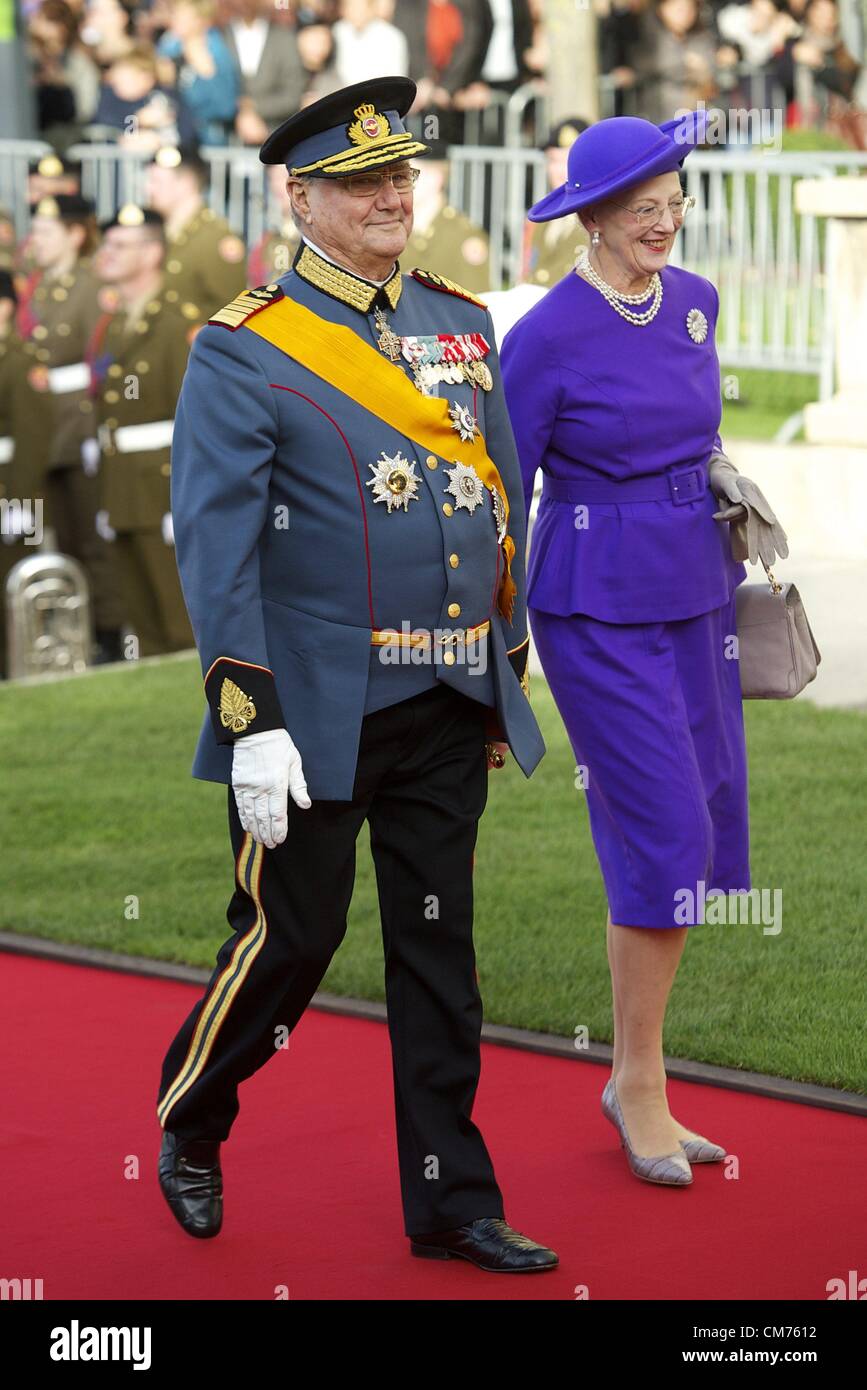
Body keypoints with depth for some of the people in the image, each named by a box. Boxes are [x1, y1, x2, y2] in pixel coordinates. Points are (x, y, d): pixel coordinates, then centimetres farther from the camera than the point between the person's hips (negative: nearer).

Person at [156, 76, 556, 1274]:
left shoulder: (462, 324, 10)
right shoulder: (242, 351, -8)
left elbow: (505, 506, 16)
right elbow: (213, 544, -12)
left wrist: (512, 672, 15)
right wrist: (249, 722, -18)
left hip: (449, 711, 5)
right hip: (318, 713, -5)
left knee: (439, 950, 9)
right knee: (290, 940, 3)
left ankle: (450, 1200, 16)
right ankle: (189, 1122, 28)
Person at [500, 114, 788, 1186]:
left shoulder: (696, 301, 6)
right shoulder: (548, 335, -14)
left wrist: (728, 491, 7)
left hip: (694, 594, 7)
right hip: (598, 606, -7)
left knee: (694, 833, 8)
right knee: (665, 833, -9)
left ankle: (634, 1079, 20)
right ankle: (640, 1086, 6)